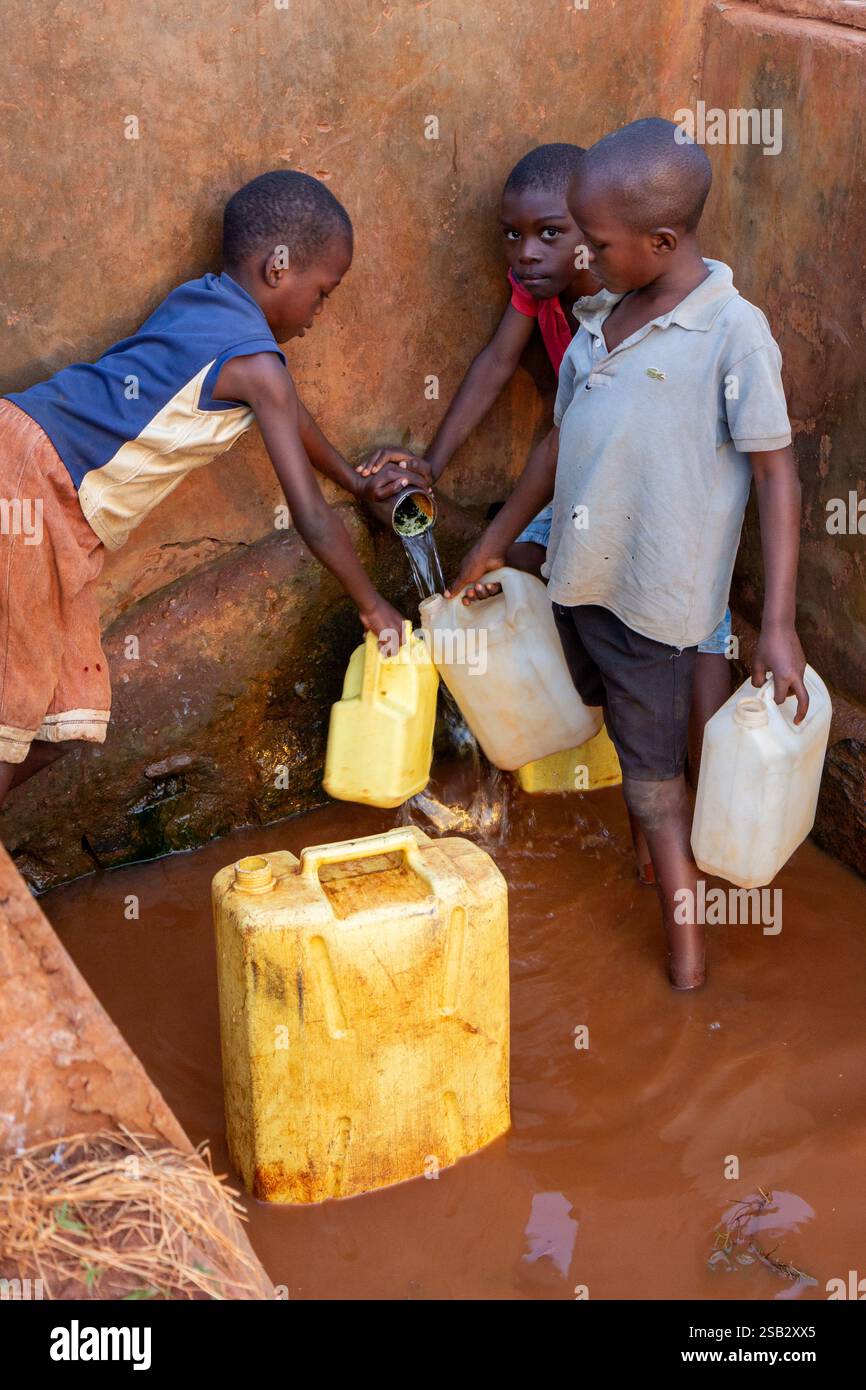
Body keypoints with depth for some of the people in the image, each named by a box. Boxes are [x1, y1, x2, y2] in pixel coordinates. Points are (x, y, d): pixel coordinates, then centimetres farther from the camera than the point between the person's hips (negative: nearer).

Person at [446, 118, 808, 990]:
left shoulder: (732, 332, -16)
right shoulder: (599, 326, 6)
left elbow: (776, 472, -15)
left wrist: (778, 623, -19)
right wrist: (495, 543, 22)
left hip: (654, 597, -7)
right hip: (575, 580, 7)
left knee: (651, 766, 5)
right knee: (598, 734, 22)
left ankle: (682, 921, 23)